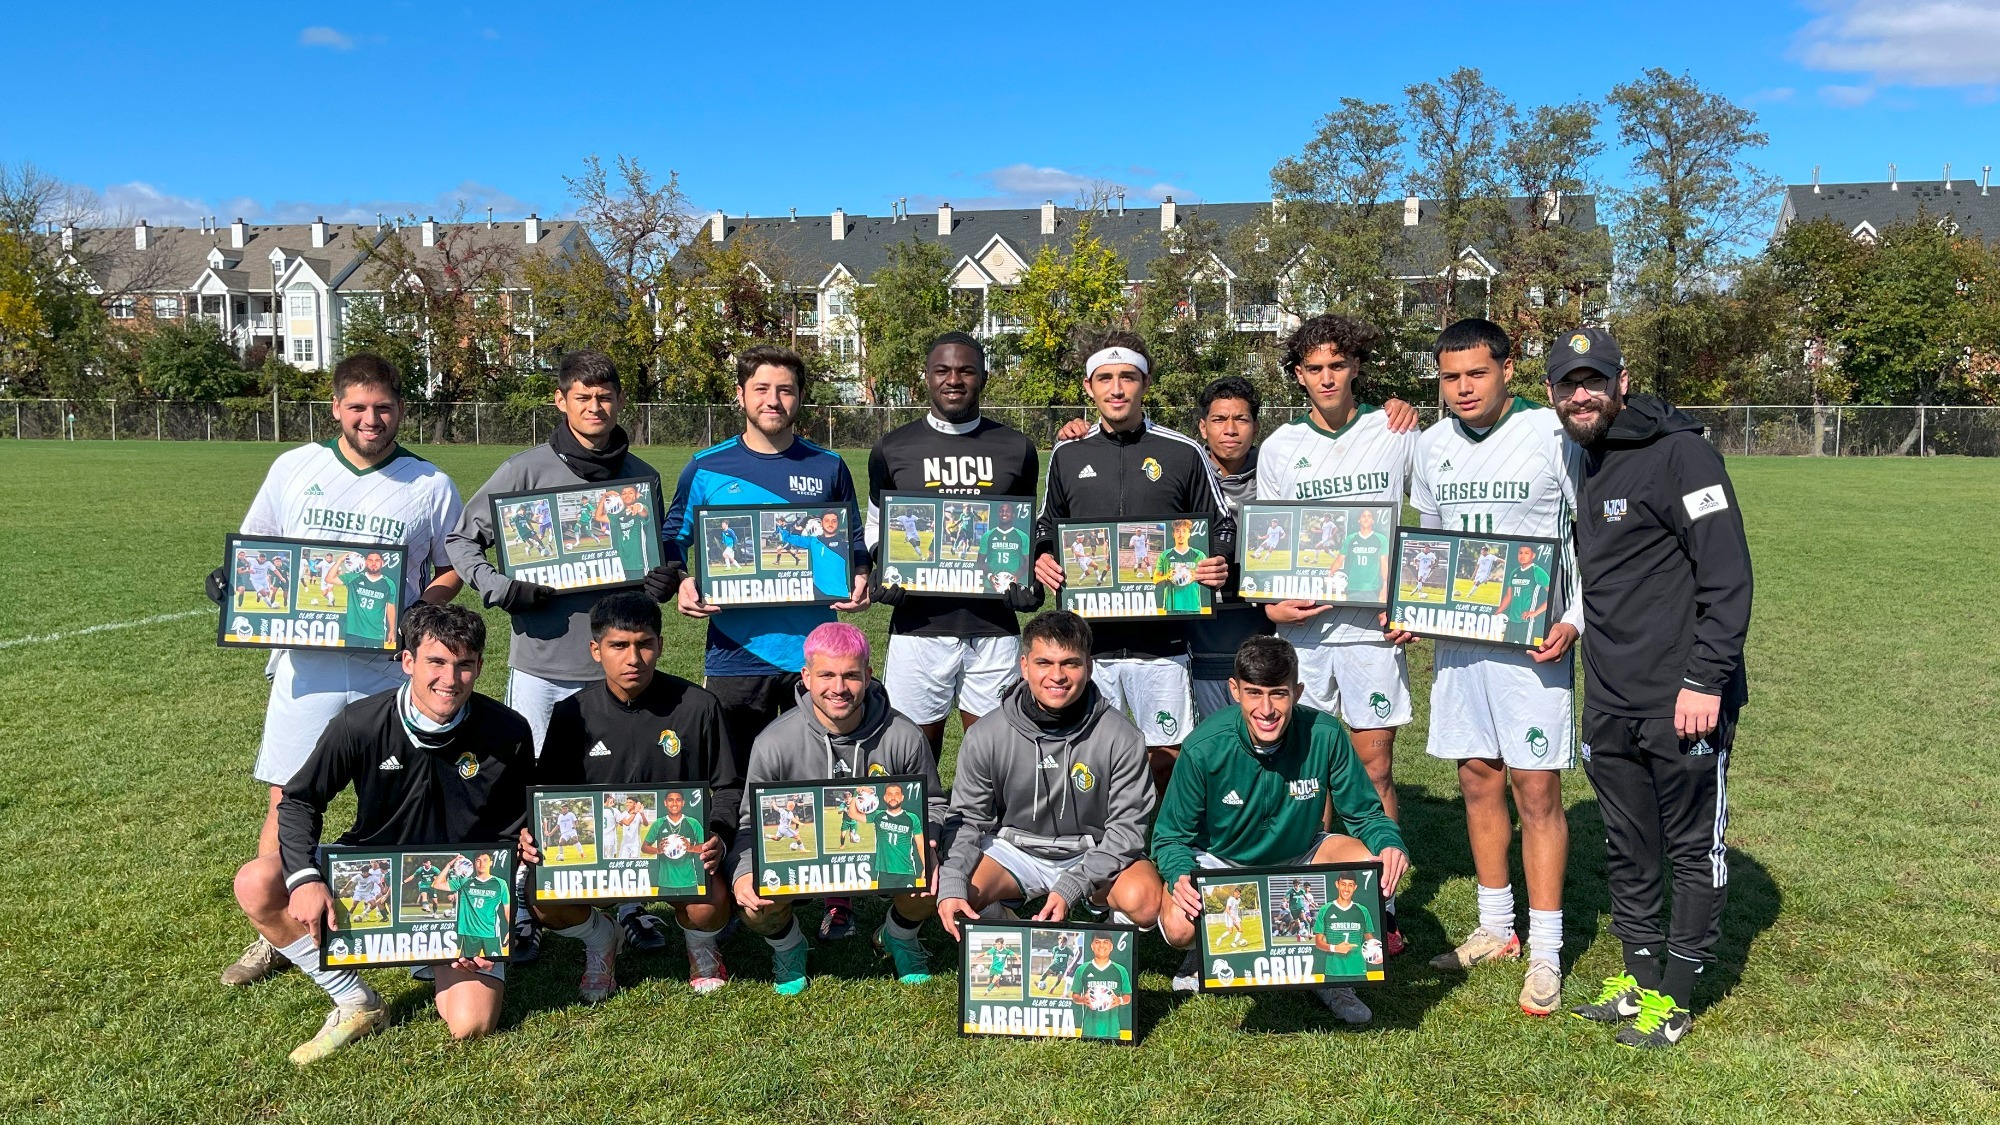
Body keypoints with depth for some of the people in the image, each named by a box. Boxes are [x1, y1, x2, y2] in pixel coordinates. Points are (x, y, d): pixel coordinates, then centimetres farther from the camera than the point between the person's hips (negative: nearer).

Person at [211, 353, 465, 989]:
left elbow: (451, 570, 8)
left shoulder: (431, 486, 2)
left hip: (390, 666, -1)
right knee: (287, 799, 2)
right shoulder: (294, 468, 6)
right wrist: (230, 581, -4)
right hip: (306, 661, 1)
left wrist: (419, 611, -11)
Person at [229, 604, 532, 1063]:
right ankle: (357, 1004, -7)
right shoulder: (360, 724, -18)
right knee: (256, 884, -24)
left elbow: (515, 829, -3)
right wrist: (305, 879, -22)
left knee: (471, 1024, -19)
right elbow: (298, 802, -5)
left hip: (464, 887, -1)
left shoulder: (508, 734, -17)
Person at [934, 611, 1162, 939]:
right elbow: (967, 819, -5)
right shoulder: (985, 737, -11)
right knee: (954, 896, -25)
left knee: (1143, 899, -31)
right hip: (1015, 850, 2)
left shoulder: (1121, 737, -14)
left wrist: (1070, 889, -25)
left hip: (1094, 854, -1)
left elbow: (1127, 825, -13)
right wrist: (951, 886, -24)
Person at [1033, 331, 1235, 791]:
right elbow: (1046, 526, 21)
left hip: (1162, 643, -2)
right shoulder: (1067, 455, 9)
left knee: (1167, 753, 3)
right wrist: (1042, 559, 0)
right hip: (1086, 639, 2)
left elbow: (1222, 527, 9)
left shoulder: (1184, 454, 2)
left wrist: (1217, 564, -11)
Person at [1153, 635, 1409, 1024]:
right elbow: (1171, 836, -14)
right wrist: (1180, 876, -37)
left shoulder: (1325, 736, -22)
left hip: (1300, 855, 2)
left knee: (1377, 865, -25)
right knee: (1179, 927, -30)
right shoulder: (1206, 748, -25)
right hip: (1221, 861, -2)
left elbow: (1366, 814, -8)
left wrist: (1390, 845, -32)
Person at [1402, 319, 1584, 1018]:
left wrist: (1575, 620, -15)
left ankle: (1546, 954, 10)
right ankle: (1496, 928, 28)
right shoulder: (1433, 446, 8)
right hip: (1457, 638, 5)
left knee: (1536, 790, -2)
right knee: (1478, 782, 13)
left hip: (1532, 640, -5)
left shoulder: (1553, 436, -8)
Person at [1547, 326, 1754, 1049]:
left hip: (1685, 698, -7)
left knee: (1695, 847, 7)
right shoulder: (1581, 462, 12)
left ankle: (1675, 998, 19)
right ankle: (1639, 976, 30)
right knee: (1627, 847, 16)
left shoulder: (1678, 453, -12)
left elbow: (1729, 574, -16)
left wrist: (1707, 680, -20)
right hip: (1609, 699, 7)